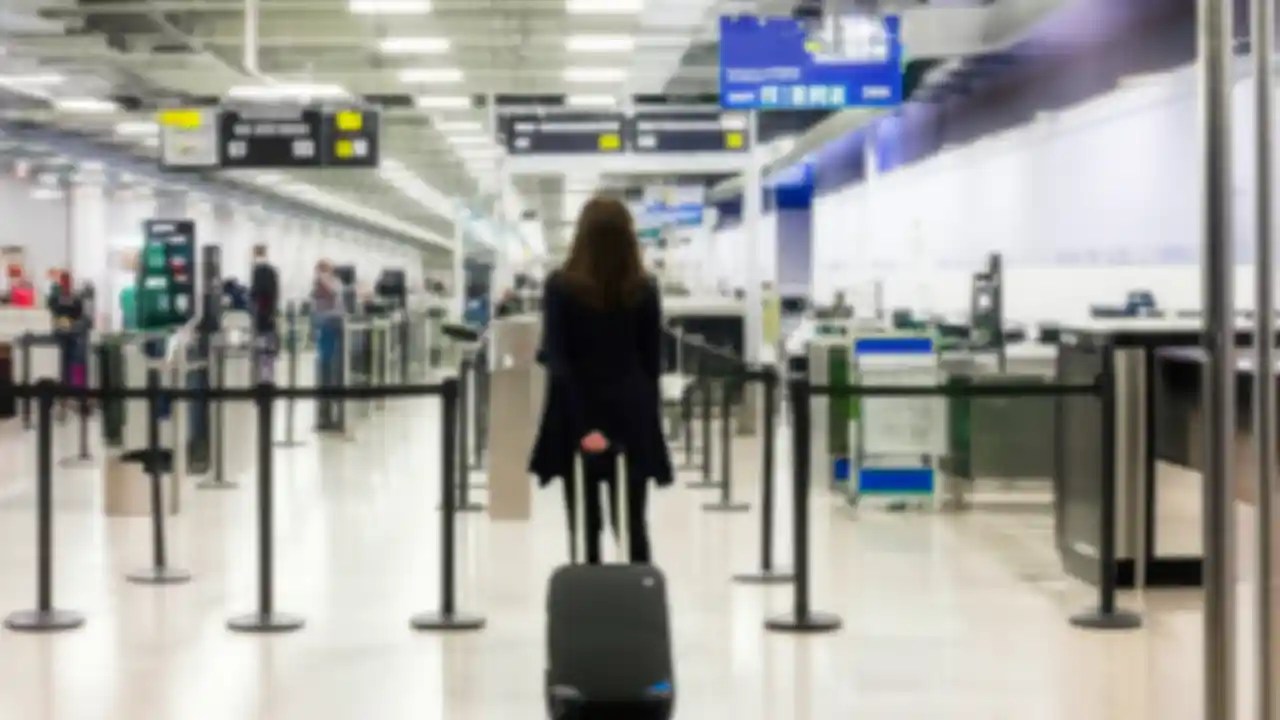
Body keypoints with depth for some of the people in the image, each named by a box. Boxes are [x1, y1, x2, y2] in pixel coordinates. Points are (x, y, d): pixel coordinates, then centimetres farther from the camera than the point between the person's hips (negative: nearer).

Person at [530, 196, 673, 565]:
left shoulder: (561, 286, -7)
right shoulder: (644, 290, 0)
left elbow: (556, 360, -14)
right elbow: (650, 362, 4)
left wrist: (581, 424, -15)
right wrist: (645, 415, 13)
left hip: (579, 419, -2)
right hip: (631, 419, 2)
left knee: (585, 530, 5)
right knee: (634, 527, 7)